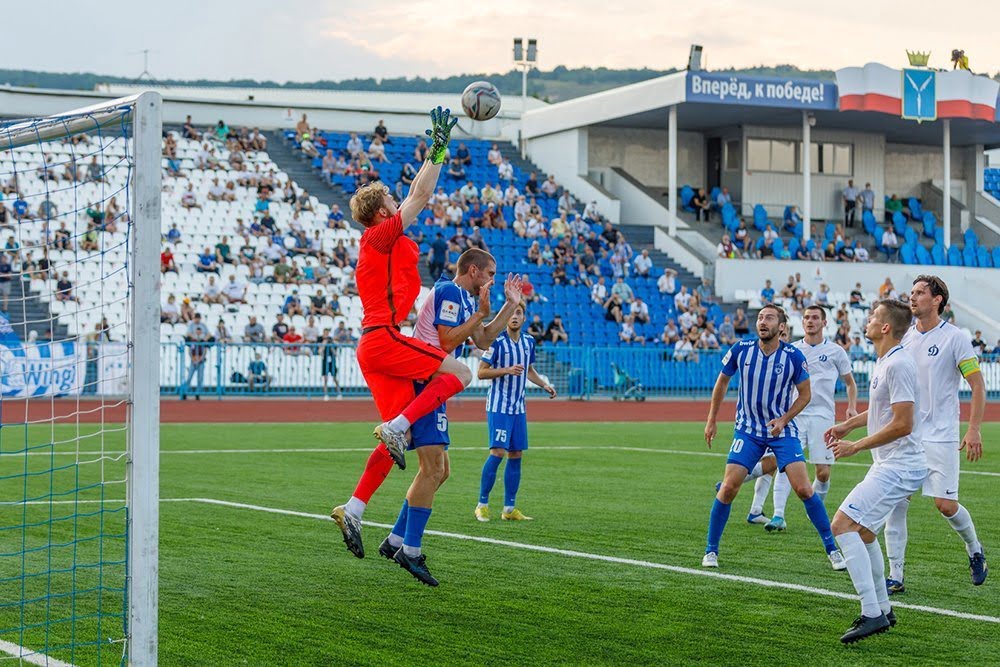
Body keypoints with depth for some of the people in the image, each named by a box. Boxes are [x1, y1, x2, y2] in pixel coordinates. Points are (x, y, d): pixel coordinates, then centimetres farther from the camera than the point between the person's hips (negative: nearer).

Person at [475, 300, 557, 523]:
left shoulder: (529, 342, 10)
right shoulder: (497, 342, -9)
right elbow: (481, 372, -10)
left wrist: (544, 385, 11)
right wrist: (507, 370, -22)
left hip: (518, 408, 6)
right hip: (498, 406, -6)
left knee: (516, 455, 6)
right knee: (497, 452, -13)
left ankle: (509, 508, 12)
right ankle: (482, 505, -4)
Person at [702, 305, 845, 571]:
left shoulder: (793, 356, -12)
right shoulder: (741, 350, -7)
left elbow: (805, 394, 1)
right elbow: (722, 381, 10)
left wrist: (784, 419, -13)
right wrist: (712, 419, 12)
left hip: (783, 430, -1)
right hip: (747, 430, 1)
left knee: (803, 488, -11)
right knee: (729, 488, -10)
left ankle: (832, 549, 3)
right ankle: (711, 550, 6)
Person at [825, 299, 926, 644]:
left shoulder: (898, 365, -19)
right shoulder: (884, 362, 13)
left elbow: (903, 424, -24)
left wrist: (856, 446, -17)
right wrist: (848, 424, 21)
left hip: (900, 467, -11)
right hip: (888, 464, 11)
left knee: (842, 525, -17)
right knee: (863, 531, 21)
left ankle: (872, 613, -17)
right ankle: (883, 609, 31)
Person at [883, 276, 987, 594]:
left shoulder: (954, 337, -6)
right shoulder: (904, 337, 9)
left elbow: (977, 384, -5)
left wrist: (974, 430, -14)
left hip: (941, 437, -4)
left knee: (946, 505, -5)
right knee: (895, 504, -3)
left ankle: (974, 548, 25)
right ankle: (895, 577, 3)